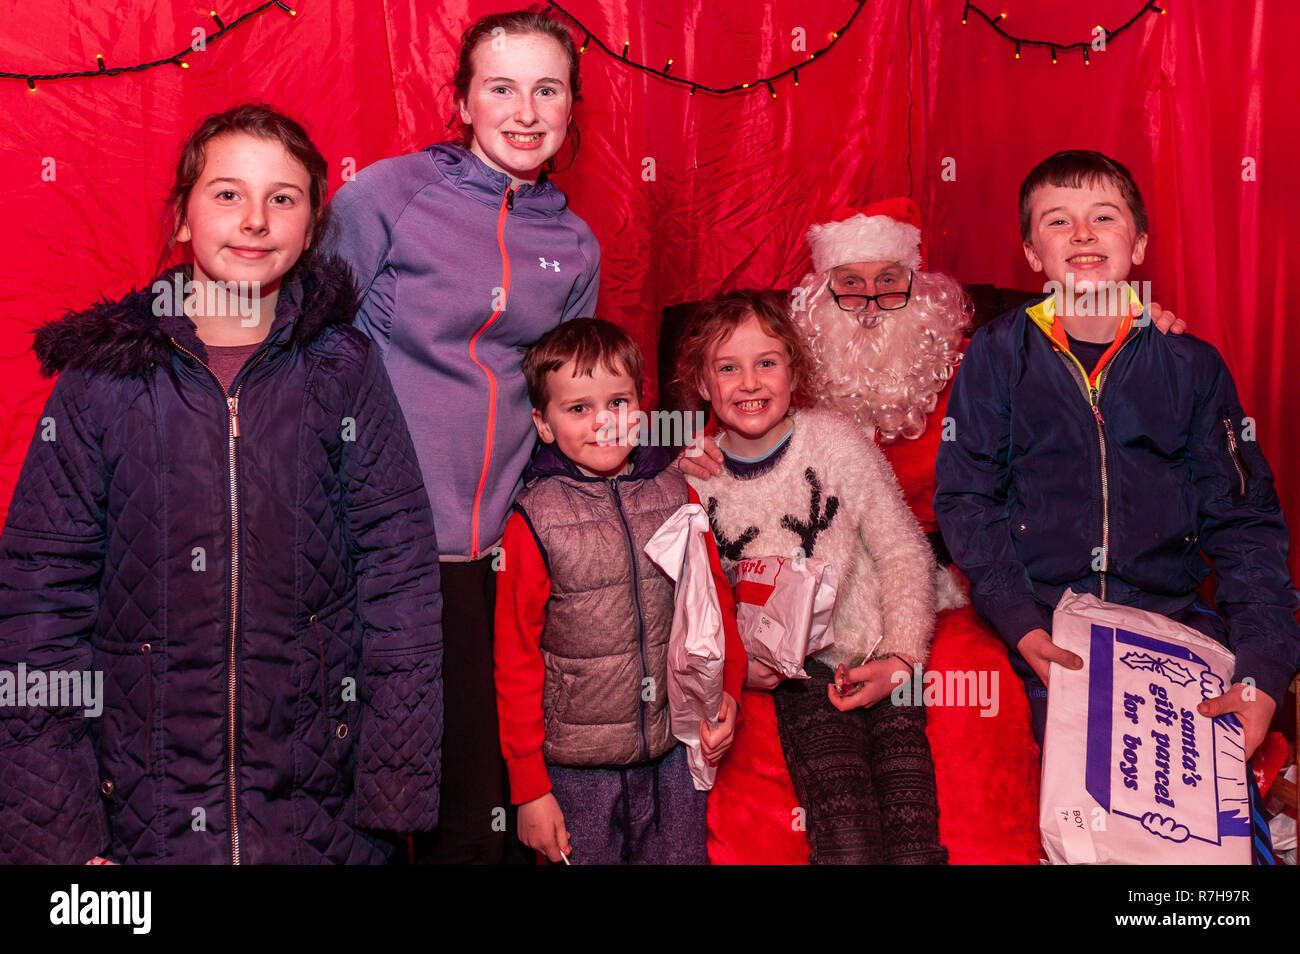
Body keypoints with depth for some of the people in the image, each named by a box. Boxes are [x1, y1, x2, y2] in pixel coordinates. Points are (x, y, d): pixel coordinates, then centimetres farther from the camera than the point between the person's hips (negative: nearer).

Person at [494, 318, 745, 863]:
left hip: (677, 755, 3)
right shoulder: (535, 523, -9)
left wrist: (726, 690, -5)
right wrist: (529, 787, -4)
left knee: (681, 855, 12)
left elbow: (715, 600, 11)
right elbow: (516, 661, -5)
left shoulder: (676, 496, 1)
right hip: (580, 767, -2)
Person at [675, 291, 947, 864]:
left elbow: (902, 551, 0)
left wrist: (900, 659, -8)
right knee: (847, 844, -20)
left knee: (913, 841, -16)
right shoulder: (693, 477, -1)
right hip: (795, 676, 0)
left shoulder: (836, 441, -4)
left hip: (877, 661, 0)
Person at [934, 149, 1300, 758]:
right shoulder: (998, 355, 4)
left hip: (1172, 612, 2)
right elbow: (964, 496, 2)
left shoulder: (1192, 365, 7)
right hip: (1047, 619, -1)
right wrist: (1022, 625, -13)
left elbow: (1244, 519, 6)